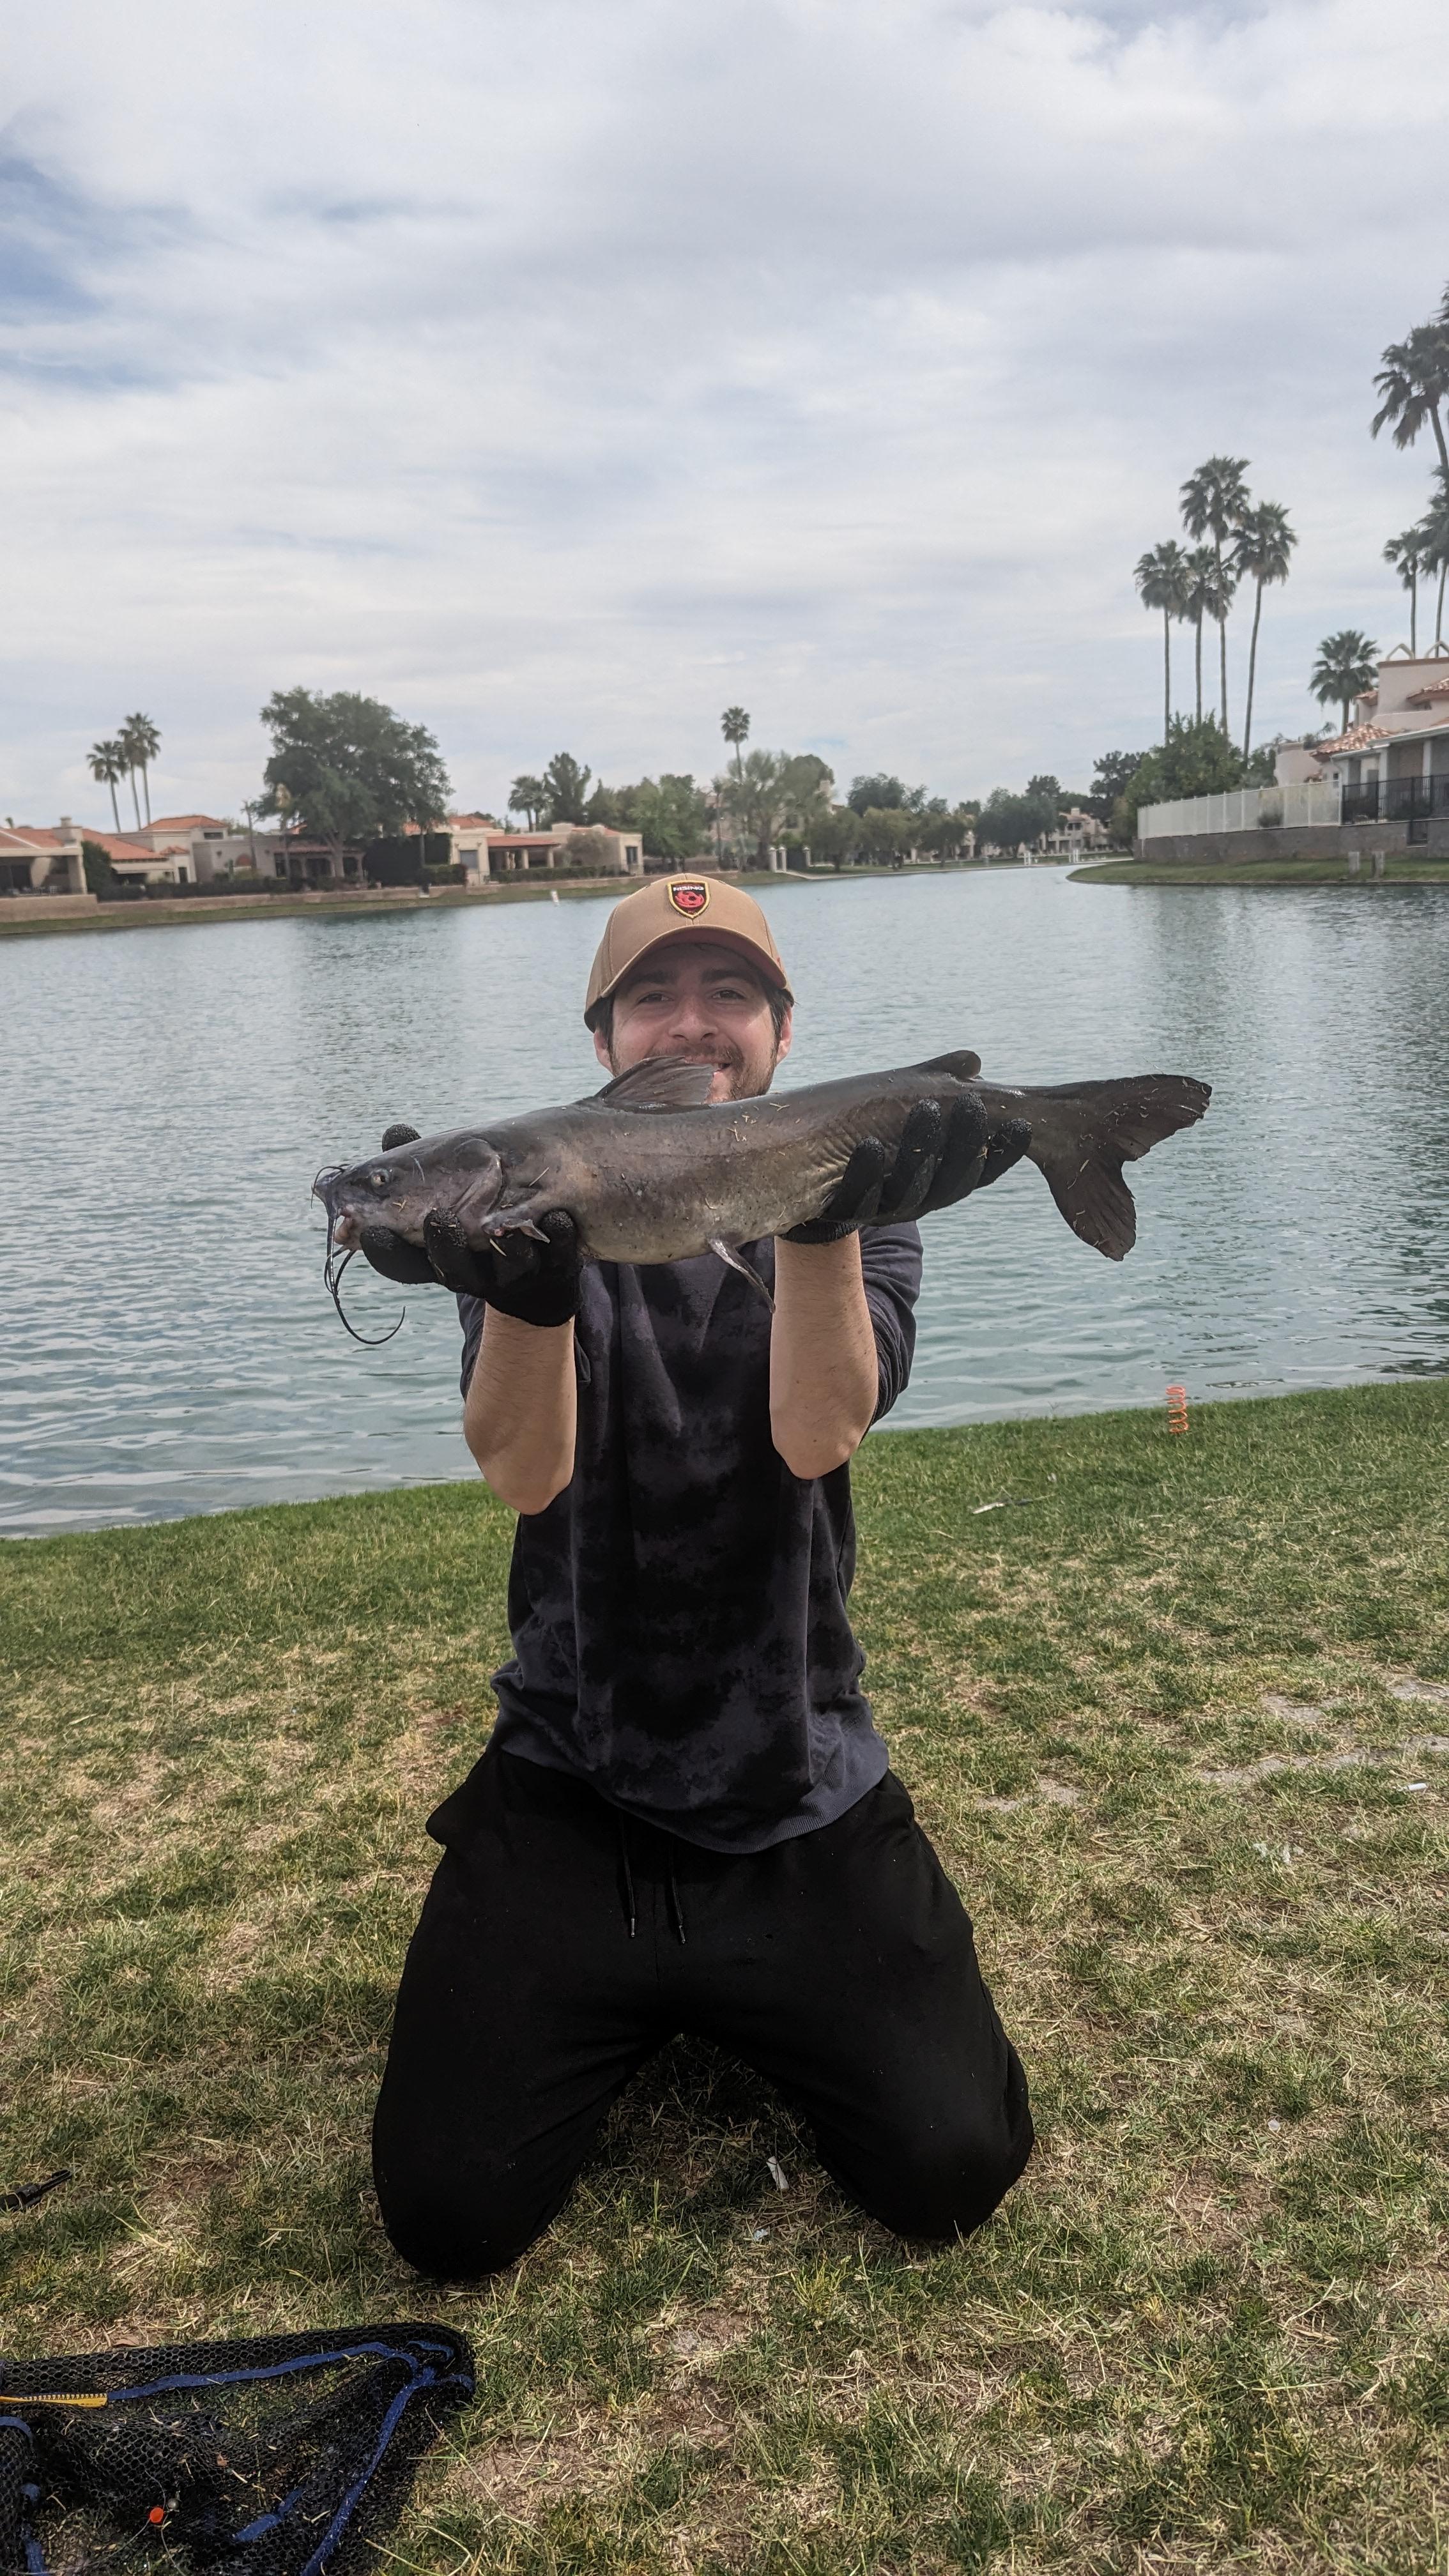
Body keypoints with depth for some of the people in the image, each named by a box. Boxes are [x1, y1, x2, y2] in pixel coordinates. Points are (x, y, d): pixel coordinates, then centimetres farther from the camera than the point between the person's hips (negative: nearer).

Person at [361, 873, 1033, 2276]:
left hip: (803, 1802, 1)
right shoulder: (544, 1211, -3)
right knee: (449, 2213, -9)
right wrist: (528, 1291, -39)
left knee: (953, 2172, -10)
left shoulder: (854, 1219, -1)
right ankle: (632, 2002, 22)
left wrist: (824, 1225, -37)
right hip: (568, 1785, 0)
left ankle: (746, 1993, 19)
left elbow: (814, 1438, -20)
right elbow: (527, 1476, -19)